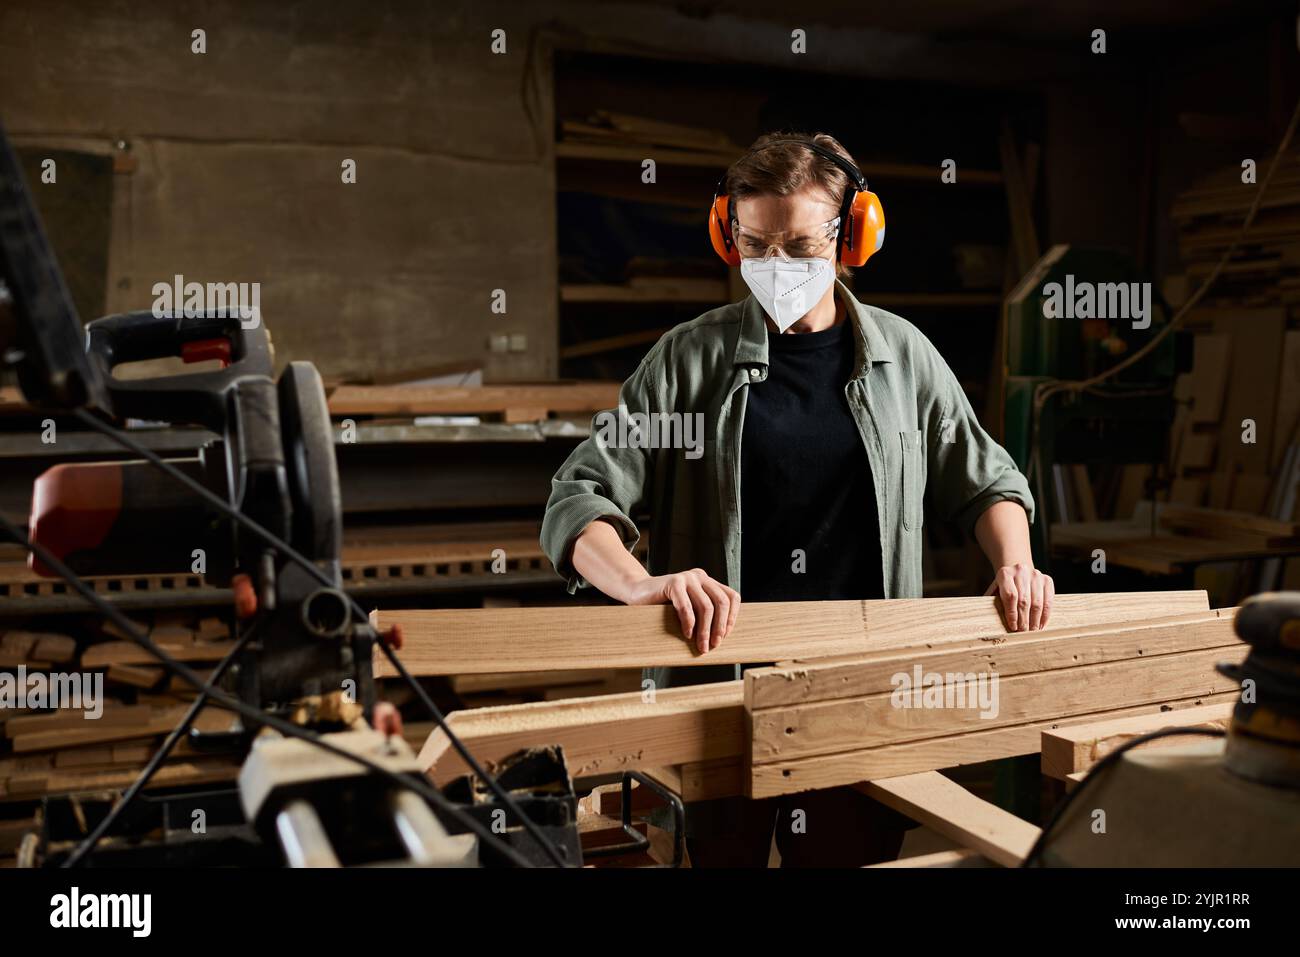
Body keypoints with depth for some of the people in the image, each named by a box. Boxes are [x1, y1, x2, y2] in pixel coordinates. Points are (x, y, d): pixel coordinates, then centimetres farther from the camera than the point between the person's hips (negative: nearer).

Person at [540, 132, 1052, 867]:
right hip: (721, 690, -1)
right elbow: (579, 499, -7)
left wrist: (1014, 564, -3)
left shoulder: (902, 355, 5)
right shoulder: (691, 359, -1)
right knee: (721, 852, 11)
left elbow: (986, 481, 16)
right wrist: (641, 585, -25)